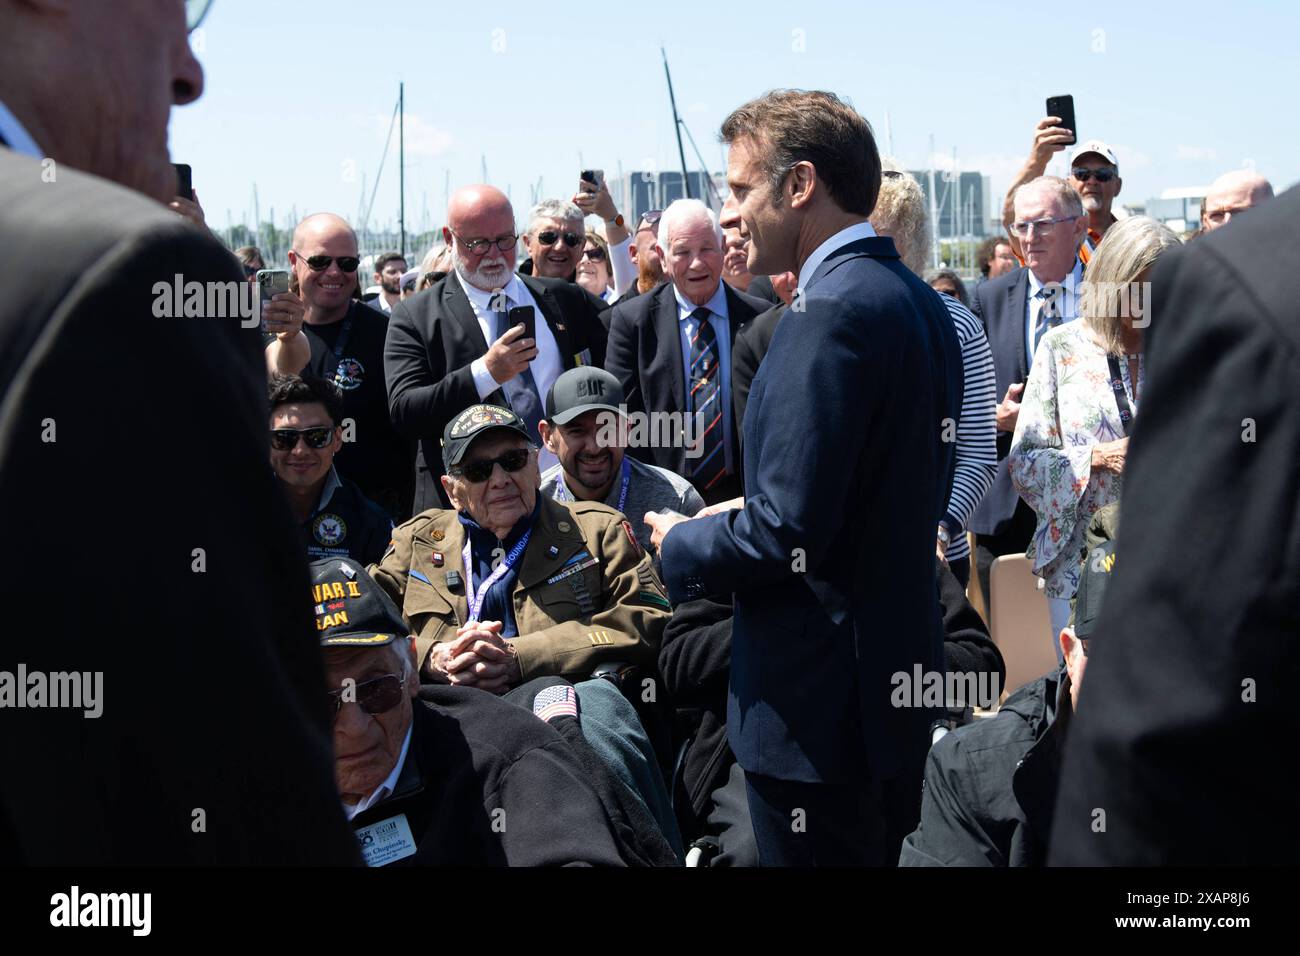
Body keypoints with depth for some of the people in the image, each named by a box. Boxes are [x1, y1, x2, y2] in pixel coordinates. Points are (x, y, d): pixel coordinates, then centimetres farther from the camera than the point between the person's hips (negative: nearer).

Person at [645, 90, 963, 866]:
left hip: (820, 698, -9)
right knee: (879, 850, 21)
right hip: (898, 671, 10)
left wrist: (683, 546, -6)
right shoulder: (920, 301, 10)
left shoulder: (832, 313, -20)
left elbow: (786, 530, -25)